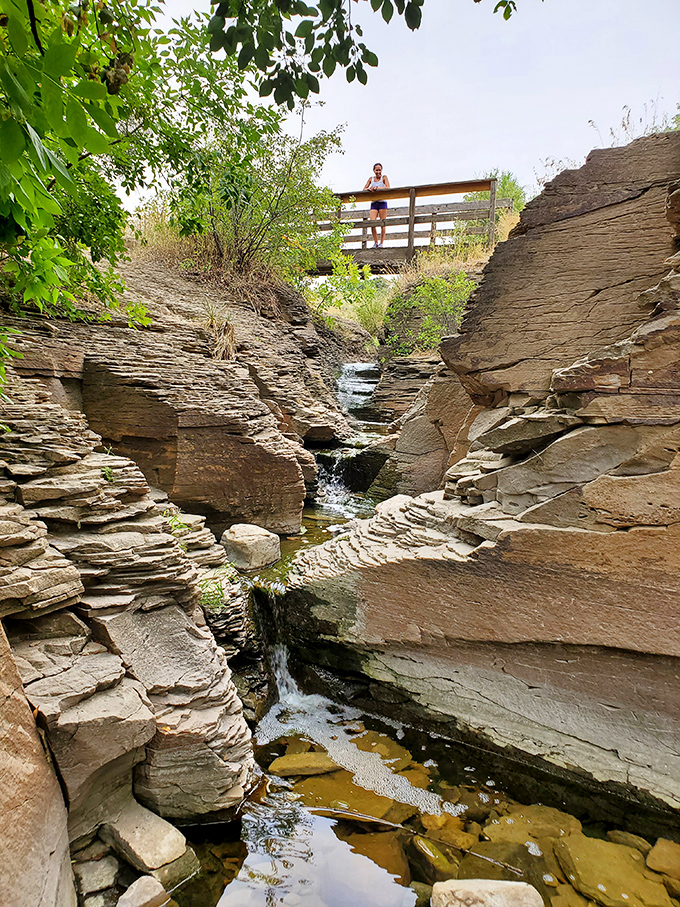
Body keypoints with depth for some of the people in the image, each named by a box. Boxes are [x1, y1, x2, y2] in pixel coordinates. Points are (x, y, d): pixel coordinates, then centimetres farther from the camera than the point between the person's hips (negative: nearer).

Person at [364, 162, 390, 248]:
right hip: (373, 203, 3)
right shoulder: (371, 179, 13)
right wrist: (369, 189, -15)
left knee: (382, 224, -3)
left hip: (382, 203, -3)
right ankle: (375, 242, 2)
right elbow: (364, 189, 8)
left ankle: (381, 243, 2)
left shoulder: (384, 177, 4)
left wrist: (377, 188, -24)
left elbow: (388, 188, -12)